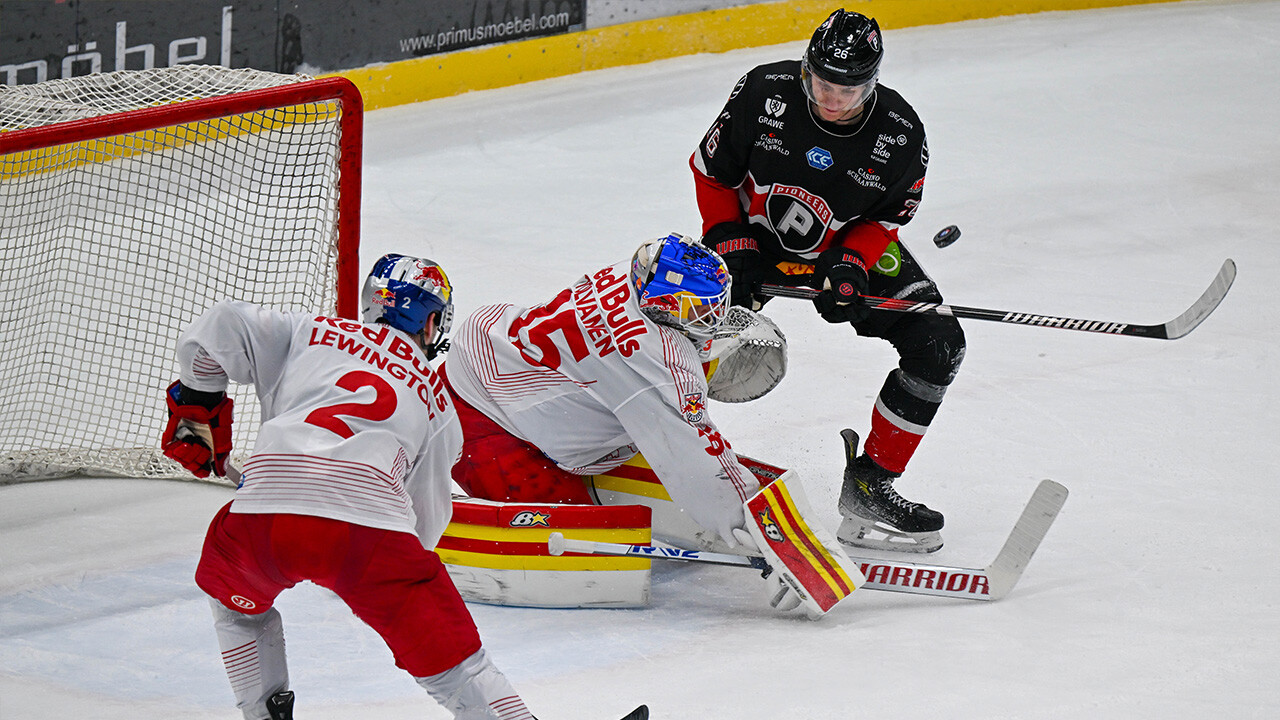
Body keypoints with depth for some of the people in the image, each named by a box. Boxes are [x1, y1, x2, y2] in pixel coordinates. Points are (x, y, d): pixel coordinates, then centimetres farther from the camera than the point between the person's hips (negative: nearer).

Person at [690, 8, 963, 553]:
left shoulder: (900, 135, -23)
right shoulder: (764, 92, -25)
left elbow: (887, 218, -8)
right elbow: (712, 171, -10)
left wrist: (849, 266, -25)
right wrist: (734, 251, -16)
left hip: (854, 248, 1)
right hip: (757, 235, -1)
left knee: (937, 345, -13)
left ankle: (869, 485, -5)